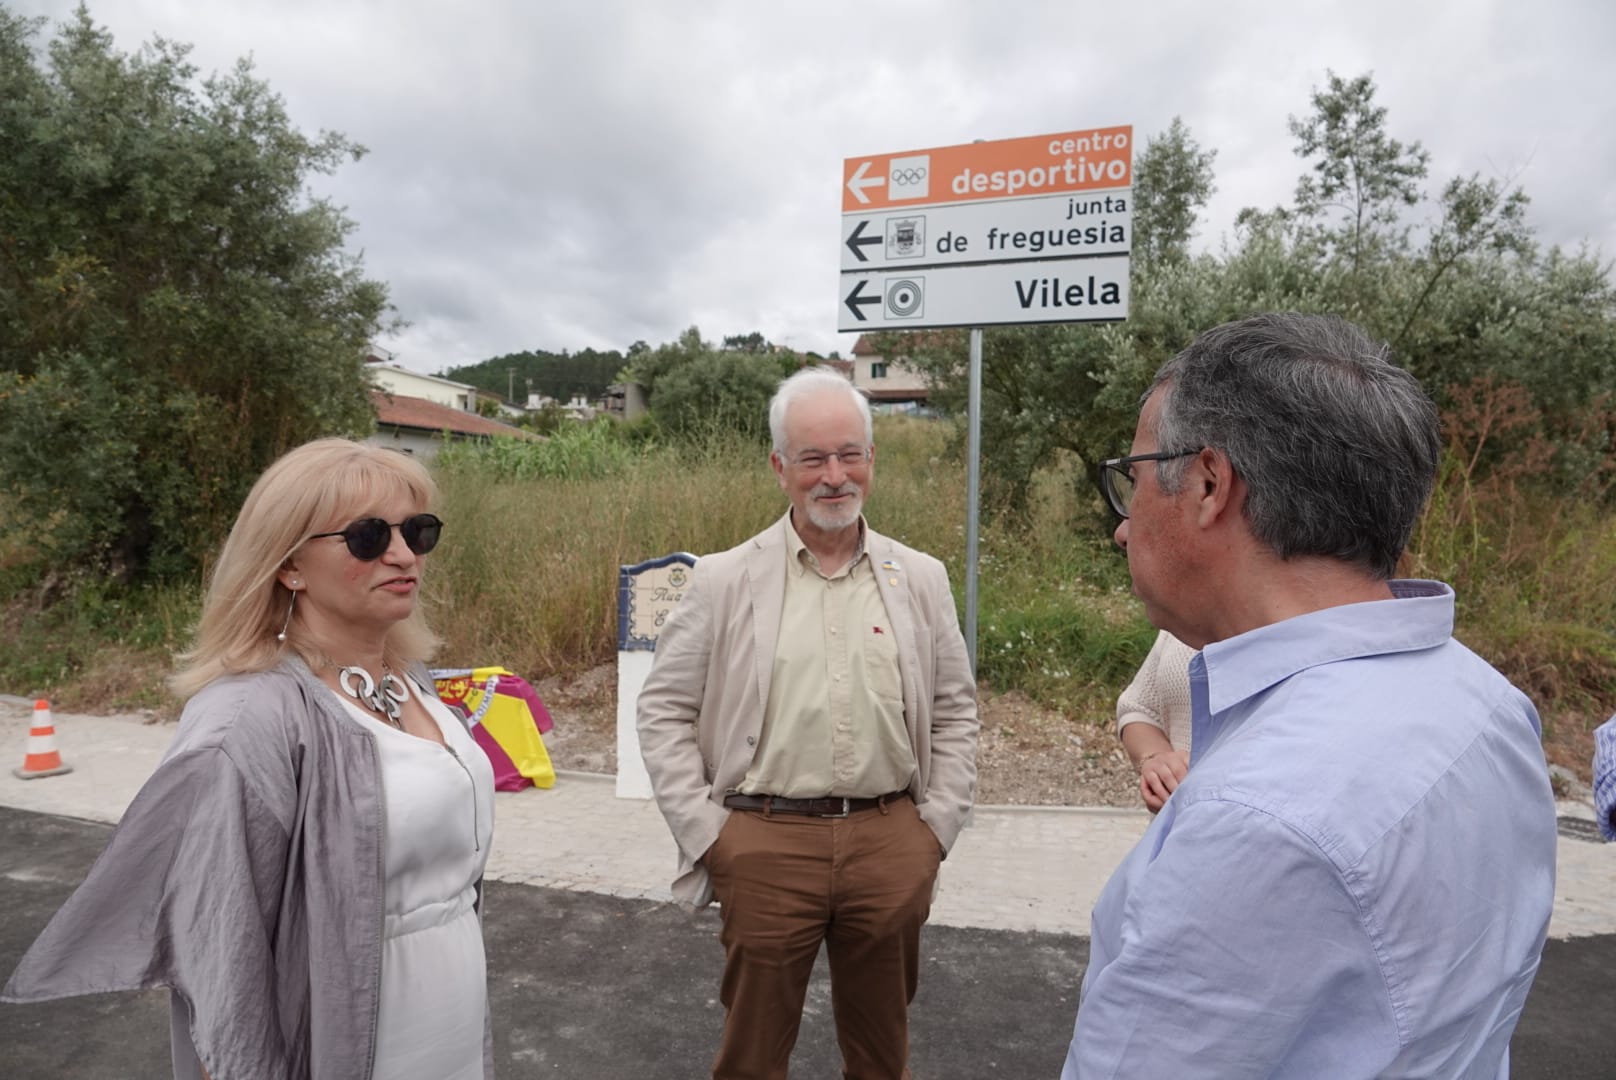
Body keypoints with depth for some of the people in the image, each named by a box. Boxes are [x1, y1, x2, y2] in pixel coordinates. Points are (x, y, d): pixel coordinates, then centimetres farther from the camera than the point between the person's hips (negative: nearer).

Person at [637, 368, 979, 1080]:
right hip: (766, 842, -2)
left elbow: (955, 710, 9)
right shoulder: (723, 580, -4)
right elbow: (664, 711, 0)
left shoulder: (920, 580, 3)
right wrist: (705, 833, -5)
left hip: (891, 841, 2)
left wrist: (938, 824, 4)